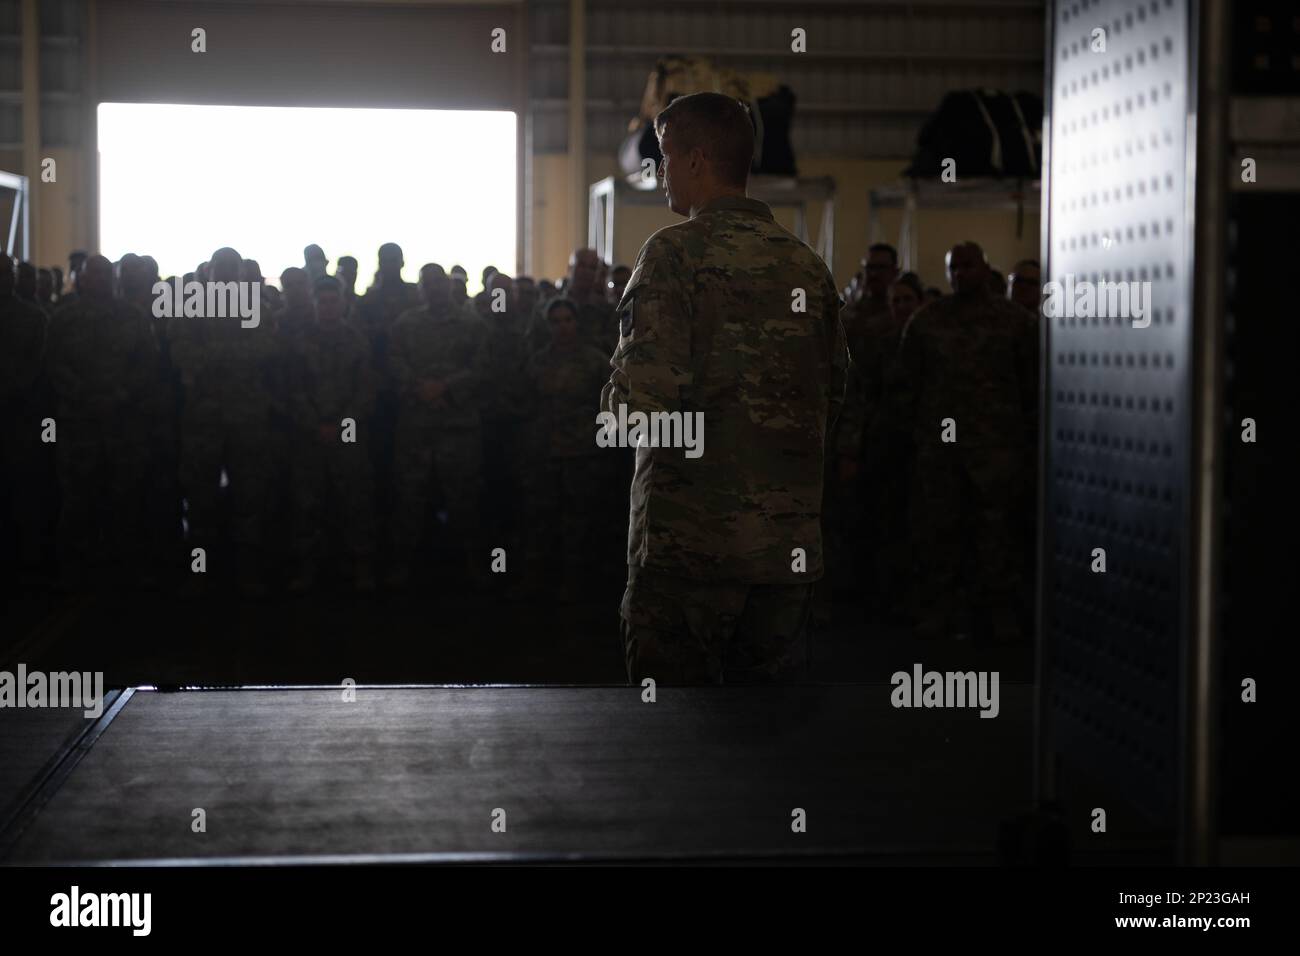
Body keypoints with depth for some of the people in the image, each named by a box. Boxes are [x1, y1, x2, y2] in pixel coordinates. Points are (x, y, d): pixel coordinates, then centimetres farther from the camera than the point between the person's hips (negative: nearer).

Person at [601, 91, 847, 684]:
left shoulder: (676, 253, -8)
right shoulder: (808, 267, 11)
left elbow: (643, 400, -16)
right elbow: (831, 396, 15)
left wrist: (613, 401, 6)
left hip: (689, 545, -6)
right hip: (789, 549, 6)